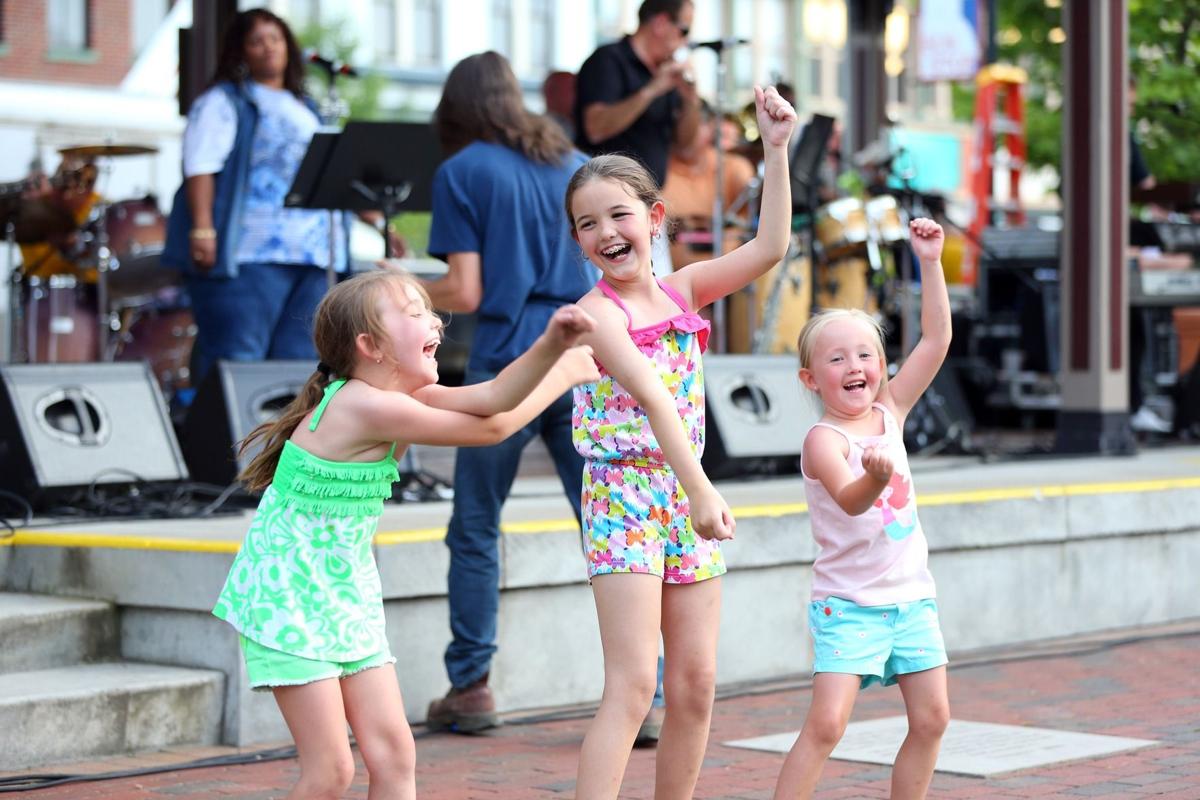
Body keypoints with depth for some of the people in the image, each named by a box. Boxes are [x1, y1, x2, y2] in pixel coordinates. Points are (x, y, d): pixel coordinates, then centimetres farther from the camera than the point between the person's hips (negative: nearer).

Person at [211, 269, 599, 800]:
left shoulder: (400, 394, 3)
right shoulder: (368, 407, -23)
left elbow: (492, 398, -9)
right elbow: (491, 429, -15)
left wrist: (551, 345, -24)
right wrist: (567, 372, -3)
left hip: (346, 596, 9)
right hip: (290, 594, -9)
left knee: (393, 753, 4)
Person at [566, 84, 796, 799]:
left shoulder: (683, 291, 8)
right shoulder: (597, 314, -12)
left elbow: (770, 247, 1)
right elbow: (652, 397, -23)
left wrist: (776, 151, -4)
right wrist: (701, 491, -33)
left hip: (686, 493, 6)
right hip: (624, 496, -6)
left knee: (697, 682, 7)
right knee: (633, 682, -14)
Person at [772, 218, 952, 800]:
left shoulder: (890, 413, 5)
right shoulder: (823, 439, -14)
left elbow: (936, 339, 3)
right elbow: (849, 501, -31)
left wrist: (929, 261, -2)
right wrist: (875, 477, -53)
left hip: (911, 598, 6)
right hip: (848, 603, -6)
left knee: (931, 718, 4)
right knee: (826, 723, -15)